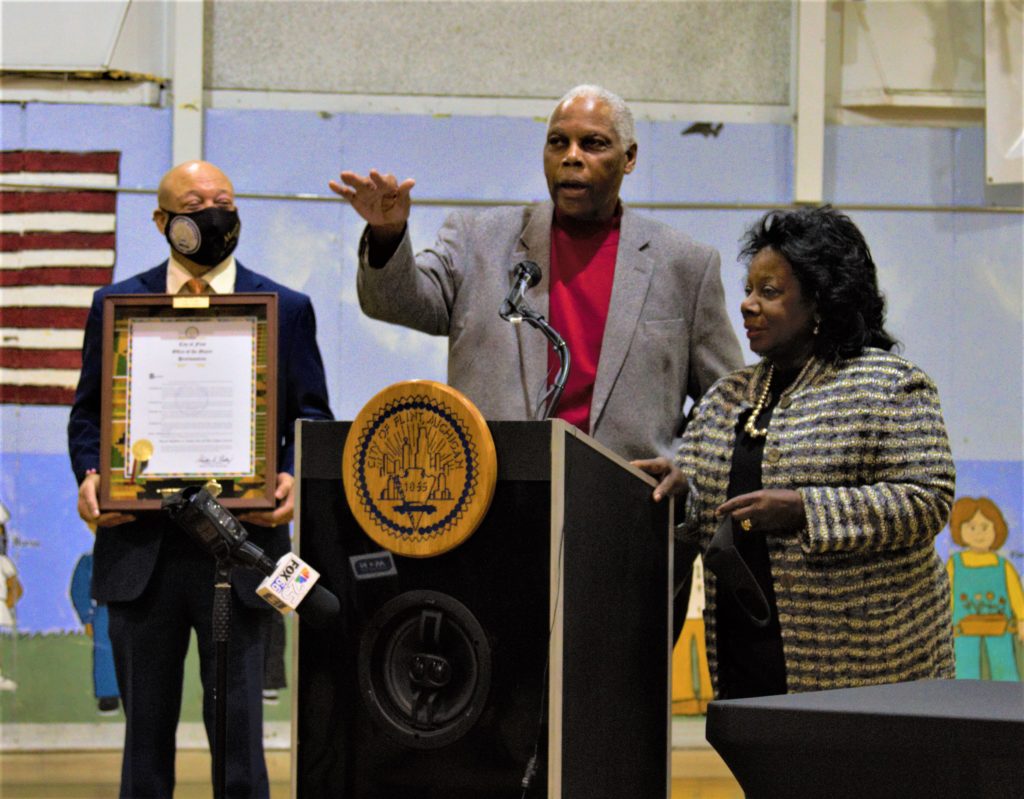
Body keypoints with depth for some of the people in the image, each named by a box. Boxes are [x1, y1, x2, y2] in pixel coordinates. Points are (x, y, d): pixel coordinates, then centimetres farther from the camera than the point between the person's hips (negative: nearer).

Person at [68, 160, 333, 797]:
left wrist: (293, 476, -11)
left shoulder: (287, 309, 10)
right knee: (145, 731, 8)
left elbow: (311, 416, 9)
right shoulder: (115, 305, 12)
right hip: (139, 548, 1)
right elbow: (88, 413, 12)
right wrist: (89, 475, -7)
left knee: (239, 728, -2)